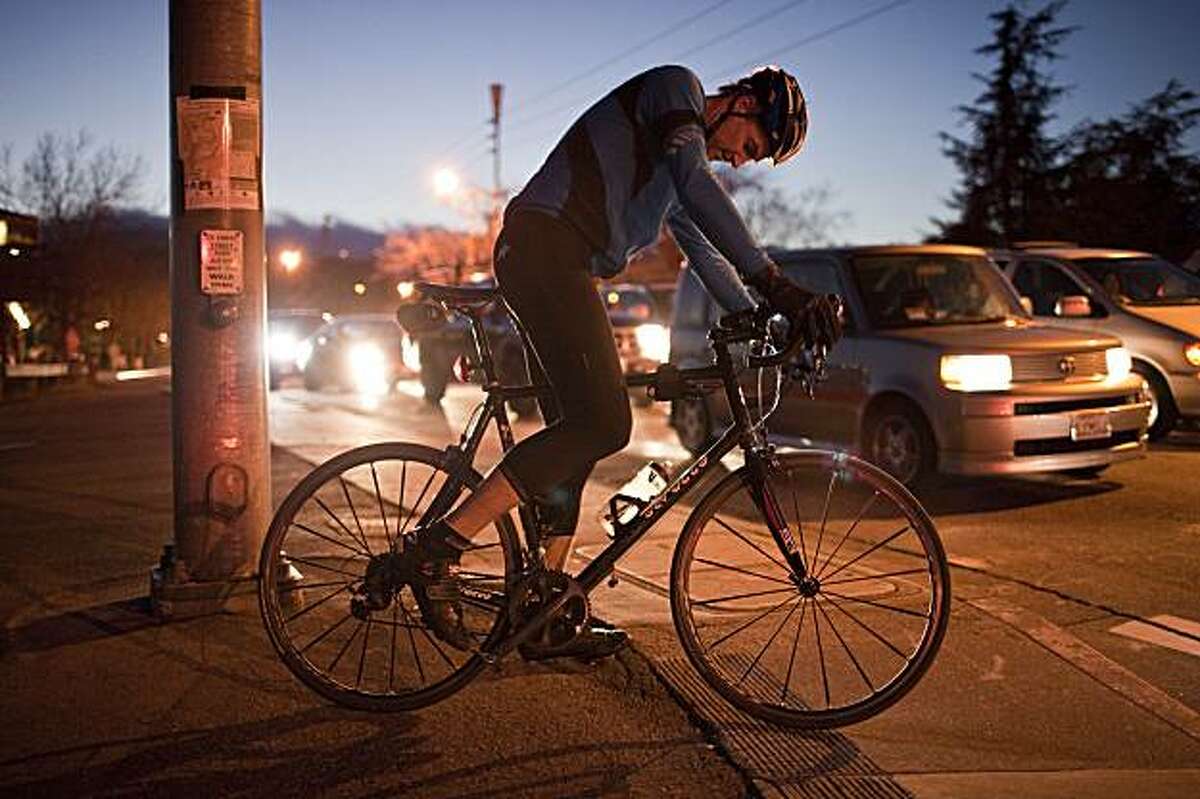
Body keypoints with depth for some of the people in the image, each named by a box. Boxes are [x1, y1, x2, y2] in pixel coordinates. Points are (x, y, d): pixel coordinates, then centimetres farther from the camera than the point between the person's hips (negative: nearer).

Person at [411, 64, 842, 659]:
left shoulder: (675, 159, 29)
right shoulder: (675, 86, 0)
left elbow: (704, 252, 32)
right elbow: (697, 185, -18)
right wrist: (773, 284, -24)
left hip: (558, 266, 10)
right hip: (545, 248, -10)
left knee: (579, 432, 6)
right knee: (603, 425, -17)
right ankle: (444, 542, -17)